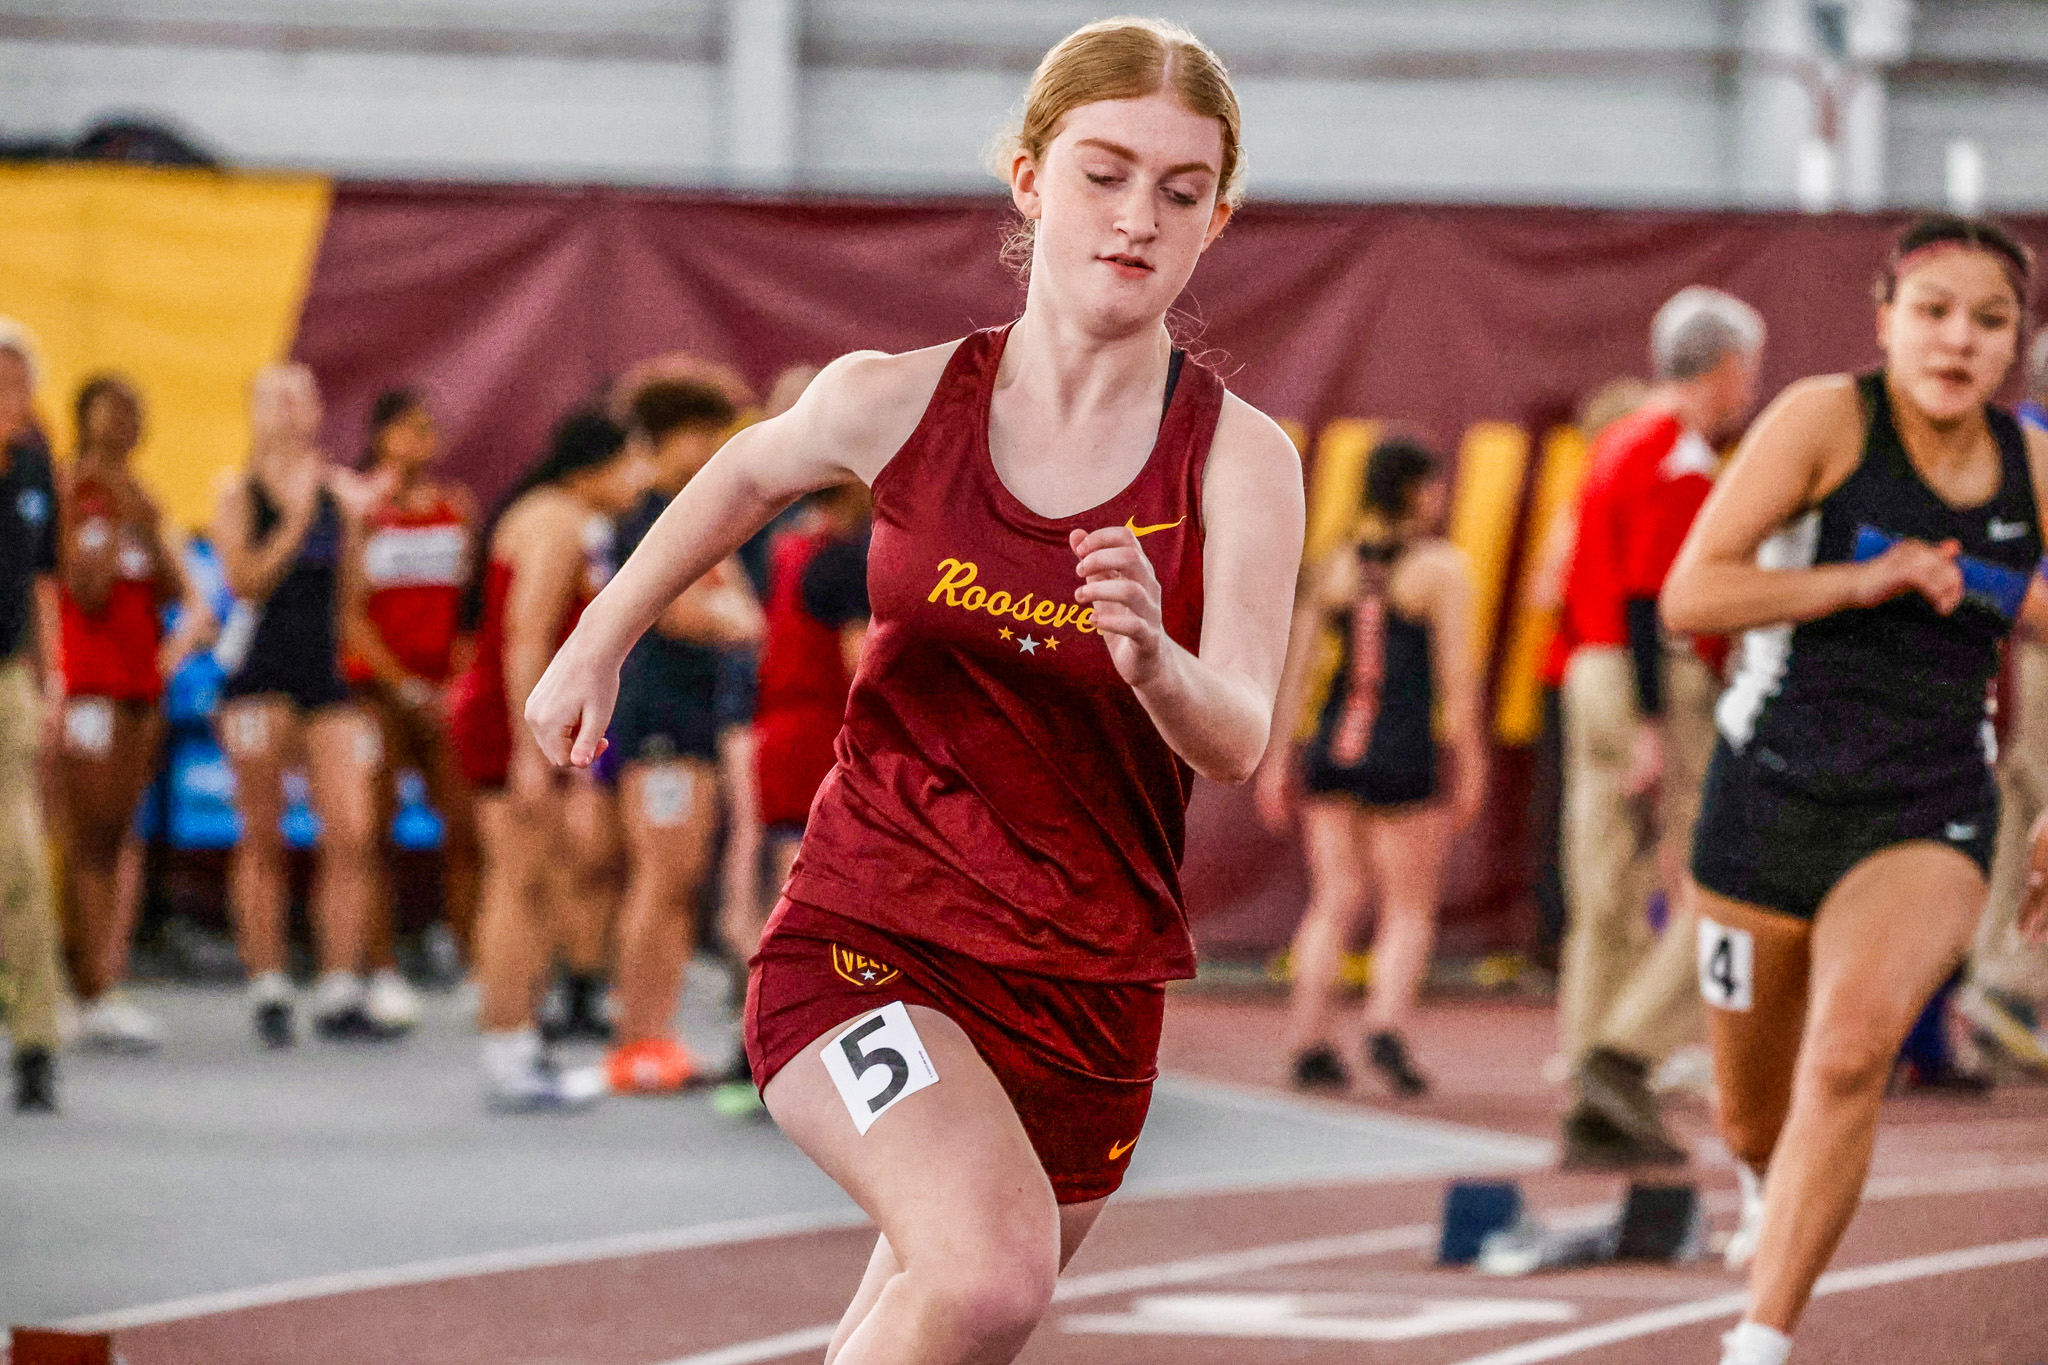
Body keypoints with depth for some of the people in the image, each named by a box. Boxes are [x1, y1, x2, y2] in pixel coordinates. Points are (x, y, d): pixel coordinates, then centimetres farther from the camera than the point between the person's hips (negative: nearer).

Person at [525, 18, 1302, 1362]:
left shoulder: (1237, 457, -9)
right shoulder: (899, 403, -6)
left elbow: (1239, 743, -20)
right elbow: (751, 473, 17)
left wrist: (1157, 663, -41)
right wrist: (597, 646, 22)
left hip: (1087, 990, 2)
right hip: (868, 940, -2)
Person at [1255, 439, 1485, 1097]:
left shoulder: (1334, 567, 9)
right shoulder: (1442, 567, -4)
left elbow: (1292, 666, 6)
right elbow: (1456, 675, -8)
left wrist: (1275, 760, 8)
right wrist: (1470, 768, -4)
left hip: (1331, 749, 4)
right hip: (1403, 758, -4)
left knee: (1334, 901, 10)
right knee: (1409, 908, 6)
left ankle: (1308, 1043, 0)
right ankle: (1386, 1025, -14)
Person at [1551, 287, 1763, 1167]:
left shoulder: (1615, 449, 19)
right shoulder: (1681, 463, -11)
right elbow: (1646, 596, -19)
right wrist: (1653, 730, -22)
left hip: (1596, 685, 9)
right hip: (1665, 692, -9)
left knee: (1611, 905, 6)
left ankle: (1594, 1118, 4)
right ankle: (1624, 1057, -16)